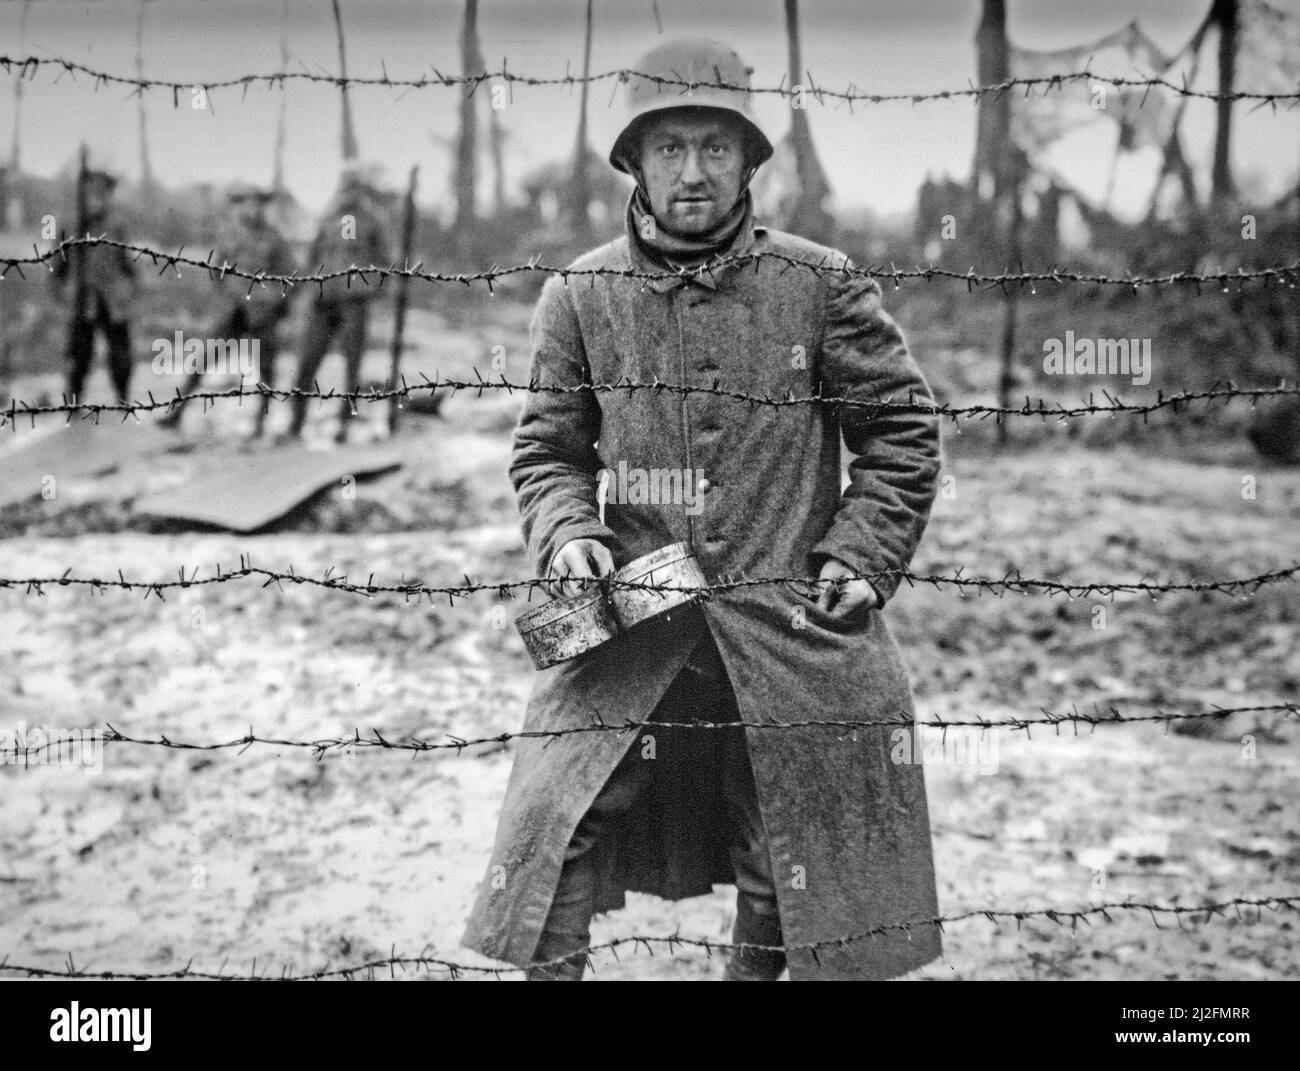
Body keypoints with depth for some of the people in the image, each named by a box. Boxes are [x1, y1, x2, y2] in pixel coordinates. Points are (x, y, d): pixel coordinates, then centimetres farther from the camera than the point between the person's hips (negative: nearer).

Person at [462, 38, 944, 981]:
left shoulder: (821, 286, -2)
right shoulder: (582, 297, 1)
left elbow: (904, 432, 6)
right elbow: (548, 451, 10)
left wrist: (859, 558, -4)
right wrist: (567, 535, -9)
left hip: (792, 634, 0)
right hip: (626, 642, 0)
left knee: (787, 895, 11)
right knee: (548, 831, -7)